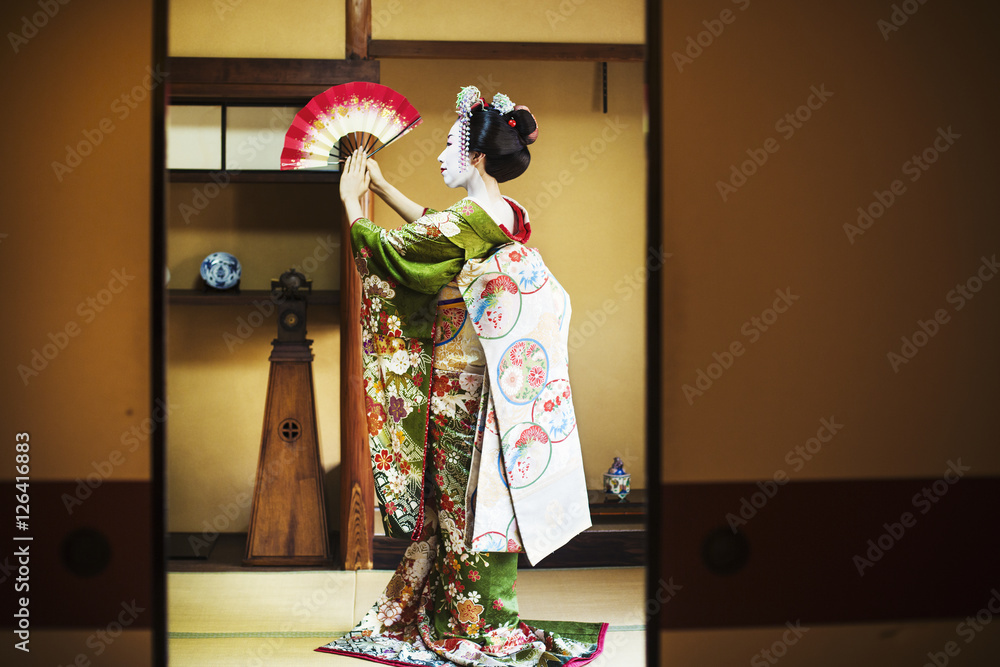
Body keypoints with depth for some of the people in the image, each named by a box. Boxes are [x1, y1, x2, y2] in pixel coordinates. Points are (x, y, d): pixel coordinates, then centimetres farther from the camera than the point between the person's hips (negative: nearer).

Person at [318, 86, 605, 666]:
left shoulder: (469, 218, -20)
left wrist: (353, 203, 6)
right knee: (480, 497, 15)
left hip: (459, 384, -8)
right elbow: (432, 228, 22)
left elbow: (384, 248, -10)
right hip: (489, 376, 8)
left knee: (462, 503, 2)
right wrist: (381, 185, 26)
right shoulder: (509, 215, 6)